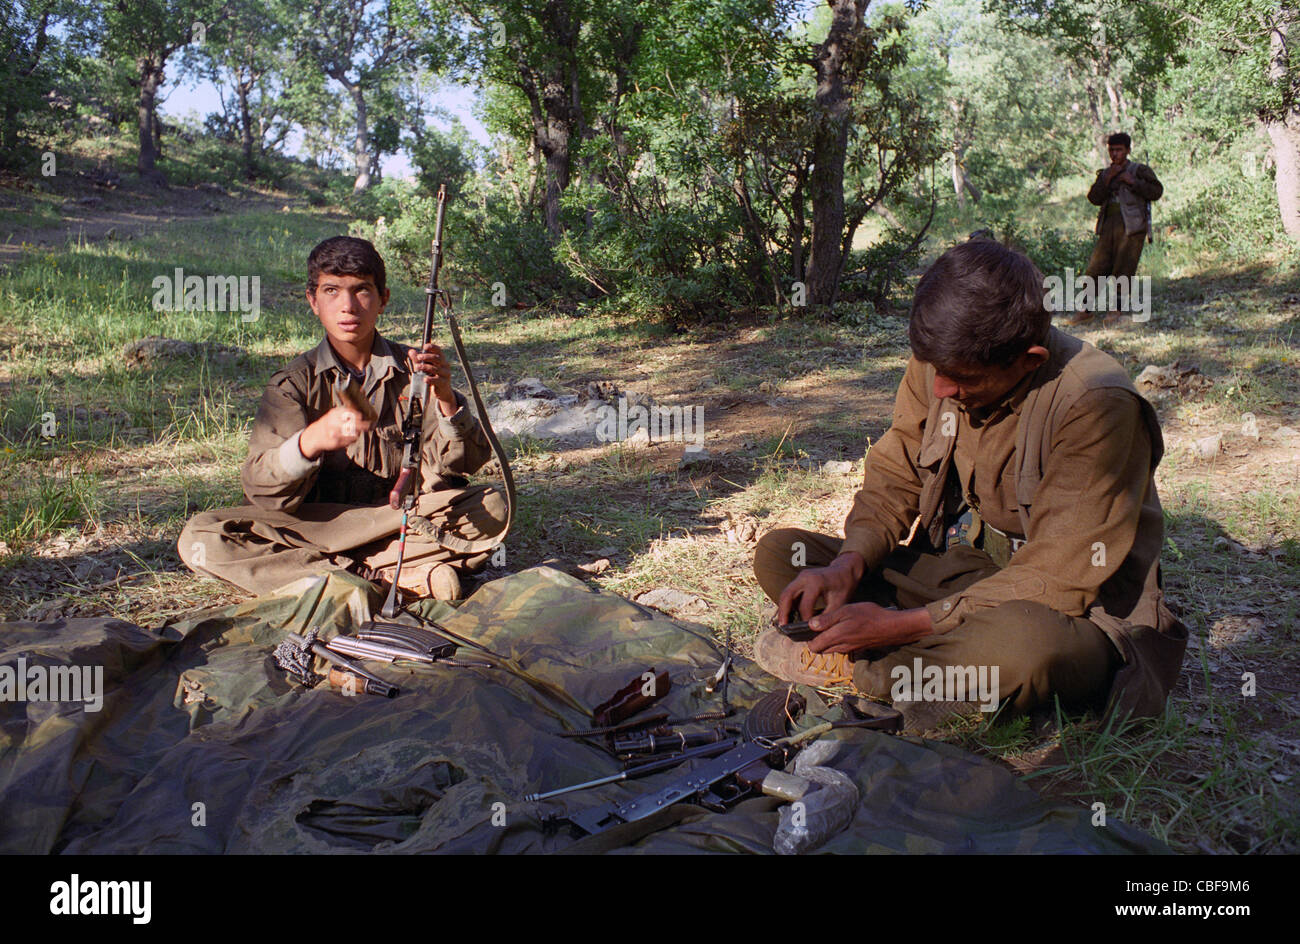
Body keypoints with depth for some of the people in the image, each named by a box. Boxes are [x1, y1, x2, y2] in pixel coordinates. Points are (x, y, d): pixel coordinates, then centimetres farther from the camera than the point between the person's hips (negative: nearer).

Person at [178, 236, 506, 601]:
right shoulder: (295, 382, -1)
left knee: (491, 506, -25)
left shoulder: (411, 370, 0)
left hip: (402, 522, 0)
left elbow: (462, 463, -8)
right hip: (315, 525, 1)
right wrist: (311, 441, -35)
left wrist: (446, 398, -28)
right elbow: (259, 487, -13)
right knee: (200, 537, -24)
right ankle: (393, 577, -29)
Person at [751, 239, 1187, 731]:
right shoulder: (943, 363, -7)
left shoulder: (1097, 406, -26)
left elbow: (1057, 583, -27)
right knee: (778, 552, -6)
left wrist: (903, 624, -30)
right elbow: (894, 475, 4)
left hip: (1079, 612, -5)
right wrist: (847, 566, -16)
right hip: (962, 569, 6)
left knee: (1025, 639, -44)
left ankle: (849, 668, -17)